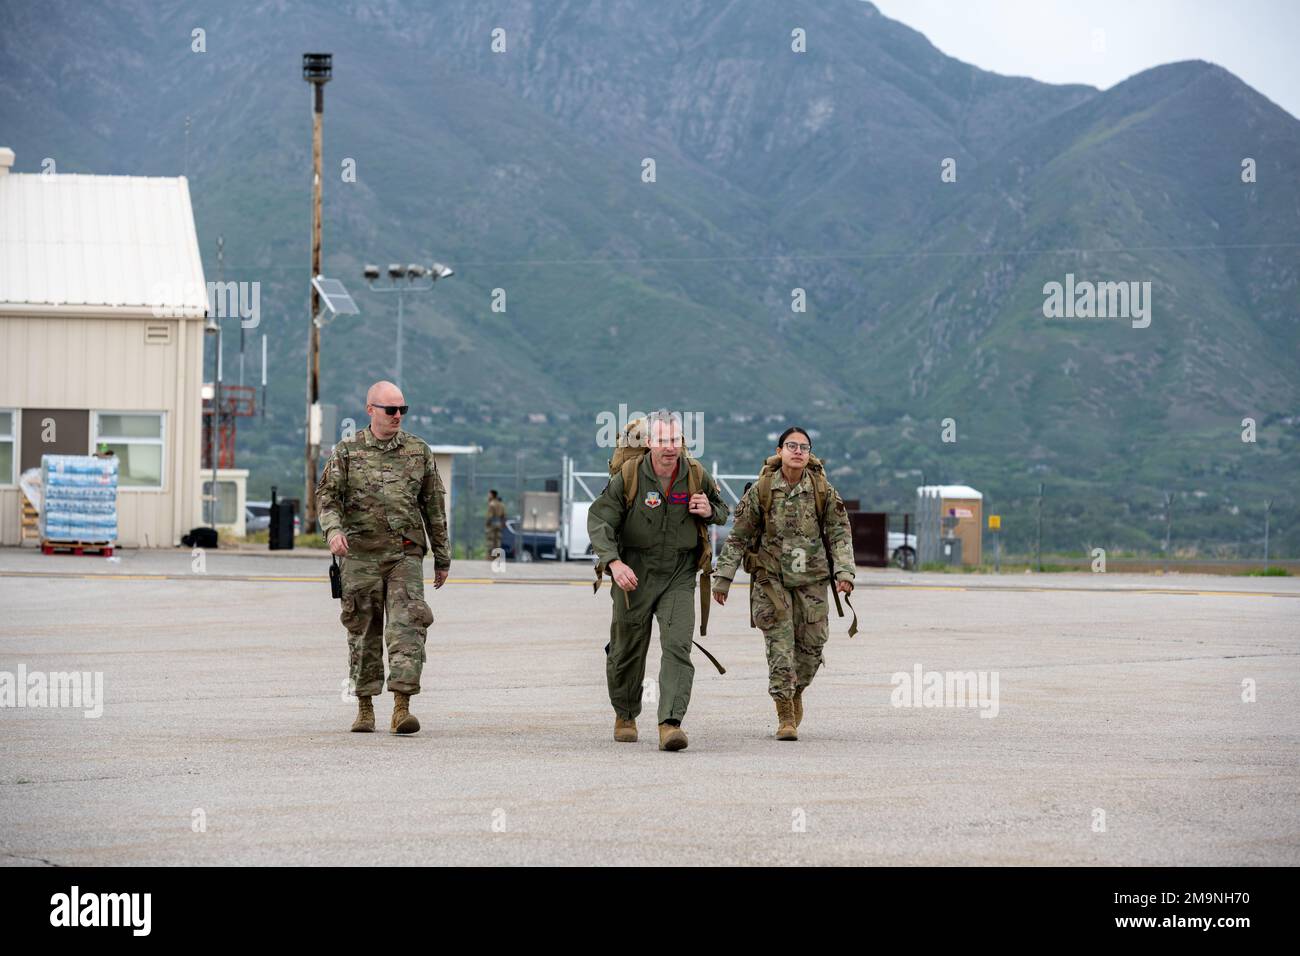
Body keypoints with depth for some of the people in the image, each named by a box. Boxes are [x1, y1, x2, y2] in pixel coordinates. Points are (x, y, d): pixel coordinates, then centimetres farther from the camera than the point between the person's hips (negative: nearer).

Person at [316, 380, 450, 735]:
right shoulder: (347, 452, 5)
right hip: (361, 556, 0)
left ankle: (401, 708, -16)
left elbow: (434, 507, 12)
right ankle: (365, 706, 16)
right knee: (364, 632, 6)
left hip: (405, 555, 0)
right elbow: (327, 495, 0)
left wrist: (442, 557, 12)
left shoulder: (419, 452, 8)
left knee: (407, 627, -13)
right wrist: (333, 530, -21)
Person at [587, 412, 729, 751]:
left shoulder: (696, 476, -2)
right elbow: (599, 519, -10)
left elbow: (723, 512, 15)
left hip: (679, 576, 1)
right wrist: (614, 562, -24)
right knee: (628, 649, 10)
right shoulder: (629, 475, -10)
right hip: (634, 573, -1)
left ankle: (670, 723, -22)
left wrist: (710, 511, -10)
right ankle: (625, 716, 34)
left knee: (678, 647, -16)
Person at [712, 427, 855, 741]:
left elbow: (840, 532, 2)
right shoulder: (761, 490, -5)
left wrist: (844, 572, -11)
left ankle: (796, 690, 34)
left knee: (812, 643, 4)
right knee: (779, 644, -7)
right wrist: (723, 578, 0)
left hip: (811, 577, 2)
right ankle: (785, 717, -2)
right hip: (771, 576, -2)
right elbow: (738, 536, 0)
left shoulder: (823, 490, -2)